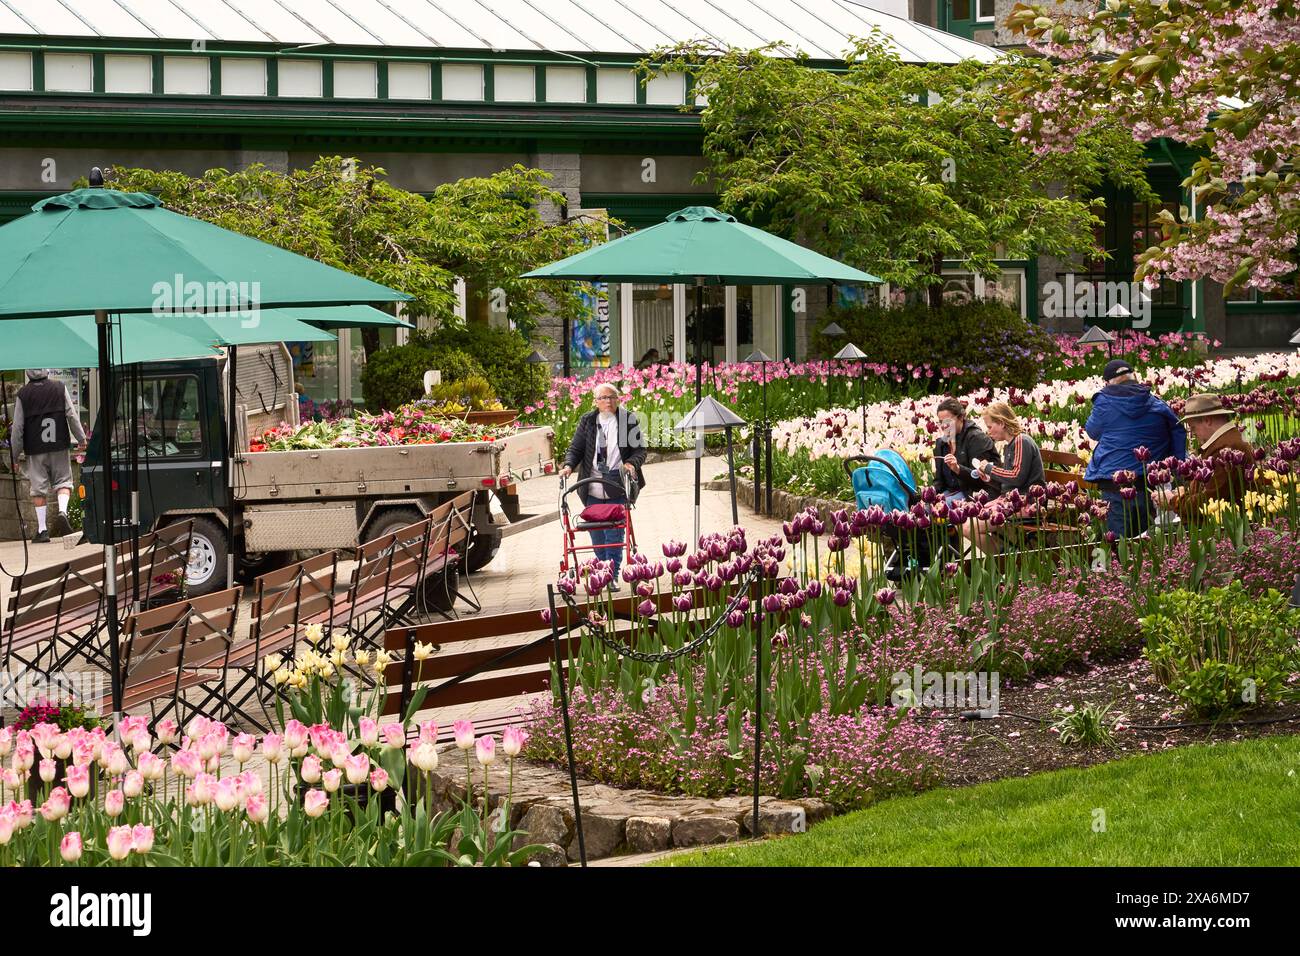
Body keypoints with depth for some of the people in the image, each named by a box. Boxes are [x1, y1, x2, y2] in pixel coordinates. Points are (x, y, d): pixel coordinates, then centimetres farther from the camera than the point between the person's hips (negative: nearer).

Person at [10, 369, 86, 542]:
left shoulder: (23, 394, -3)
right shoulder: (60, 388, -1)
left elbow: (18, 426, -1)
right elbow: (72, 415, 1)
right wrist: (81, 438, 11)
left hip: (34, 449, -1)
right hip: (59, 445, 1)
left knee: (38, 489, 4)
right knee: (63, 481, 11)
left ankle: (42, 529, 2)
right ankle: (62, 512, -15)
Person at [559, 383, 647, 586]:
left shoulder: (629, 420, 2)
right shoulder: (587, 421, 8)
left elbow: (640, 450, 4)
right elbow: (576, 448, 10)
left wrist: (632, 463, -16)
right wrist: (569, 466, -8)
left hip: (618, 487, -3)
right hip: (593, 488, 3)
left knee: (614, 533, -7)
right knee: (596, 533, 7)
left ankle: (613, 576, -3)